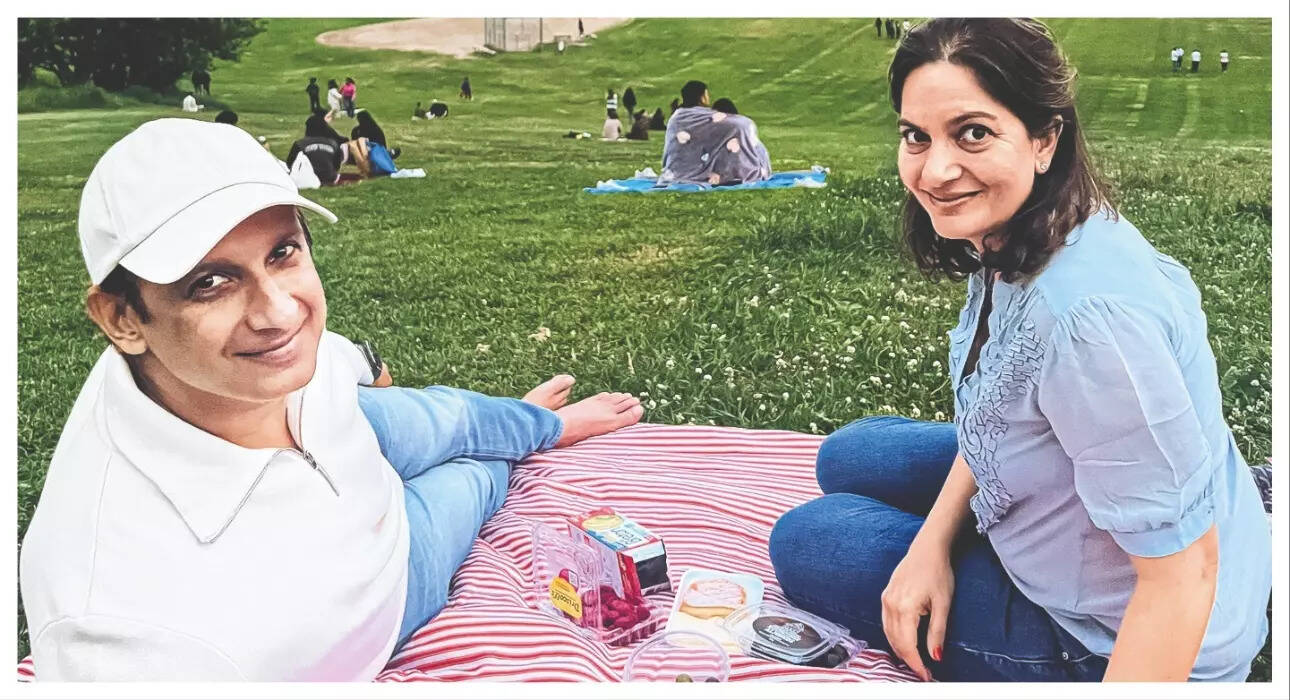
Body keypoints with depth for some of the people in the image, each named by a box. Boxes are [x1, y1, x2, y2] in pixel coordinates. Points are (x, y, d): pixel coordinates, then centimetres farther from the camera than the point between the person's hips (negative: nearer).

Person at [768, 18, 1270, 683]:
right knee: (846, 456, 22)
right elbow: (996, 413, 7)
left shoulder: (1086, 311, -38)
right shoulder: (1008, 242, -9)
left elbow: (1182, 571, -31)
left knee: (803, 542, 0)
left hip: (1110, 641, -8)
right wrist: (933, 540, -5)